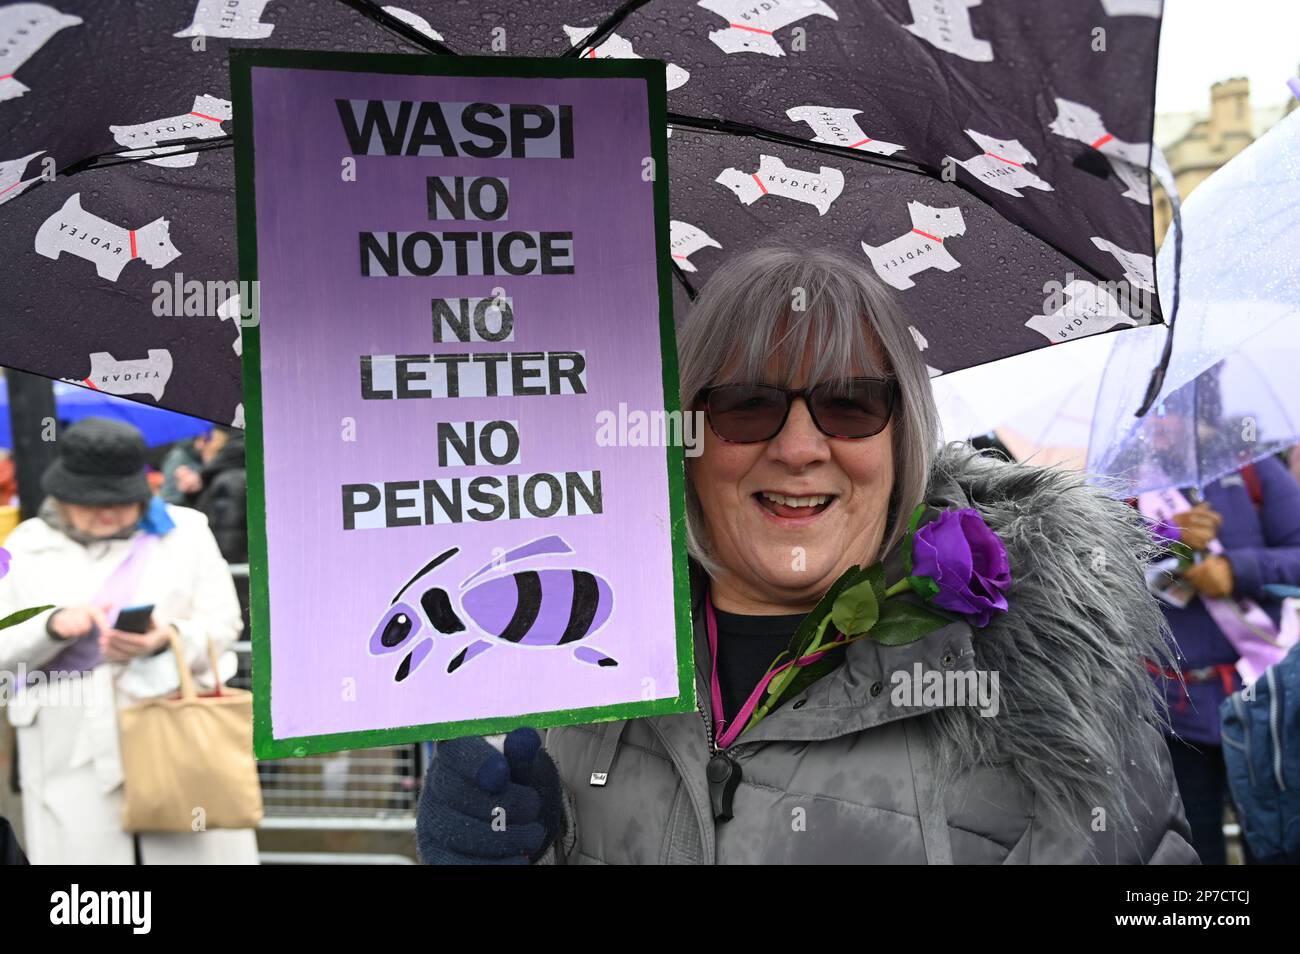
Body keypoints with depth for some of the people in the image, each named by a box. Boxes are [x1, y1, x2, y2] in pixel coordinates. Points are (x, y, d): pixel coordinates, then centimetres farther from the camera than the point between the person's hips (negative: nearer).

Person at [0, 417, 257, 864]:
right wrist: (52, 626, -17)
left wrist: (168, 640, -20)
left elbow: (223, 624, 0)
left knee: (197, 850, -1)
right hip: (72, 753, 1)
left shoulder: (184, 531, 7)